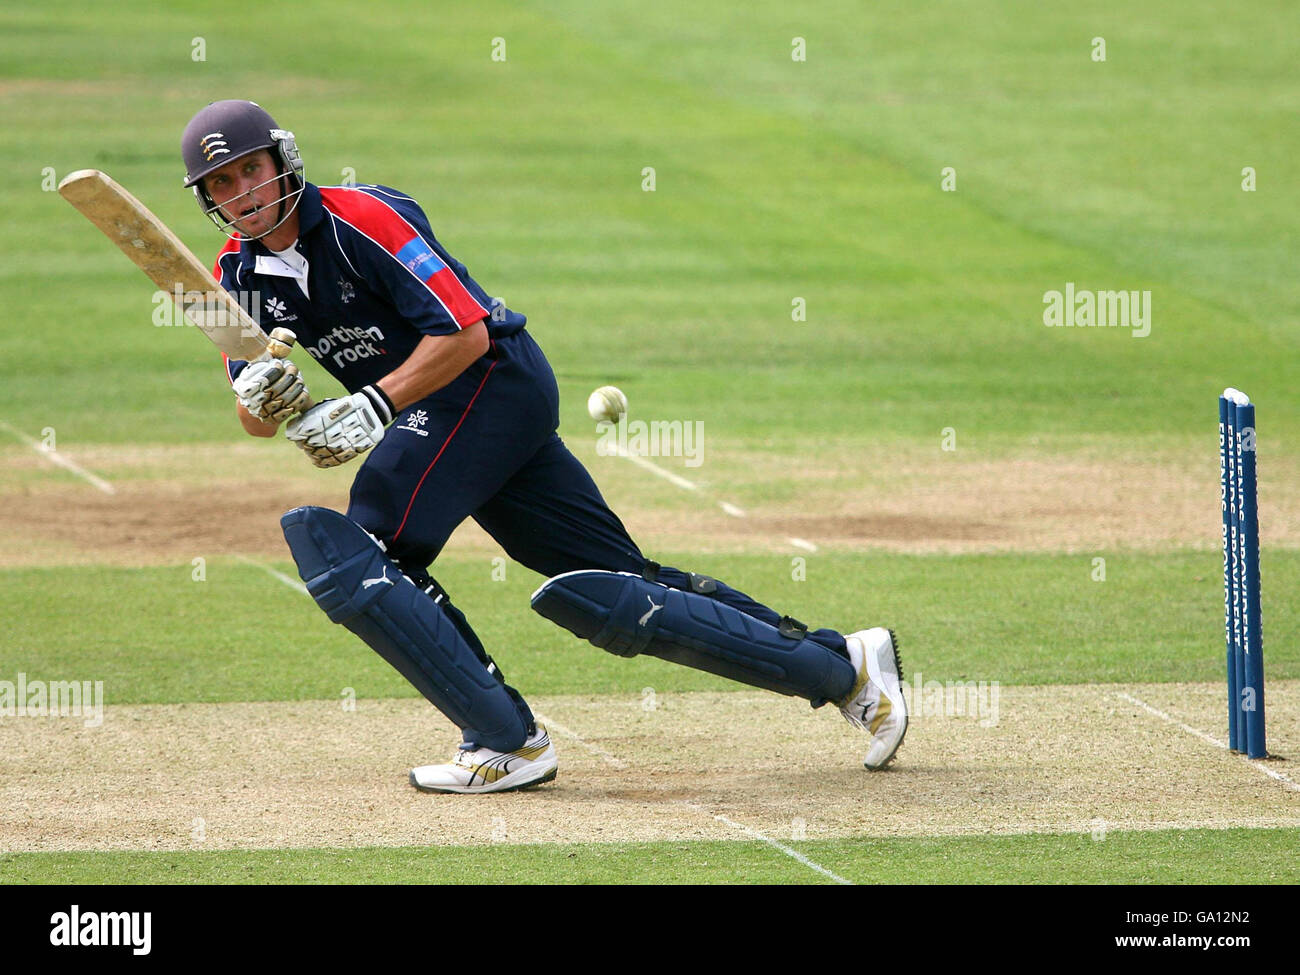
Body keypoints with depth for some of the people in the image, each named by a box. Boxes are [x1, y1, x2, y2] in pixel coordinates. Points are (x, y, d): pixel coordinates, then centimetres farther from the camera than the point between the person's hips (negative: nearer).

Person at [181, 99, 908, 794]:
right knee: (613, 592, 6)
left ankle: (507, 742, -16)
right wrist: (262, 401, -17)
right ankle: (838, 664, 12)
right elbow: (255, 420, 5)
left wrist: (374, 407, -28)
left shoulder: (358, 219, -17)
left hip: (490, 378, -8)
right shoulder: (238, 273, 7)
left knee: (350, 551, -19)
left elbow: (465, 333, -22)